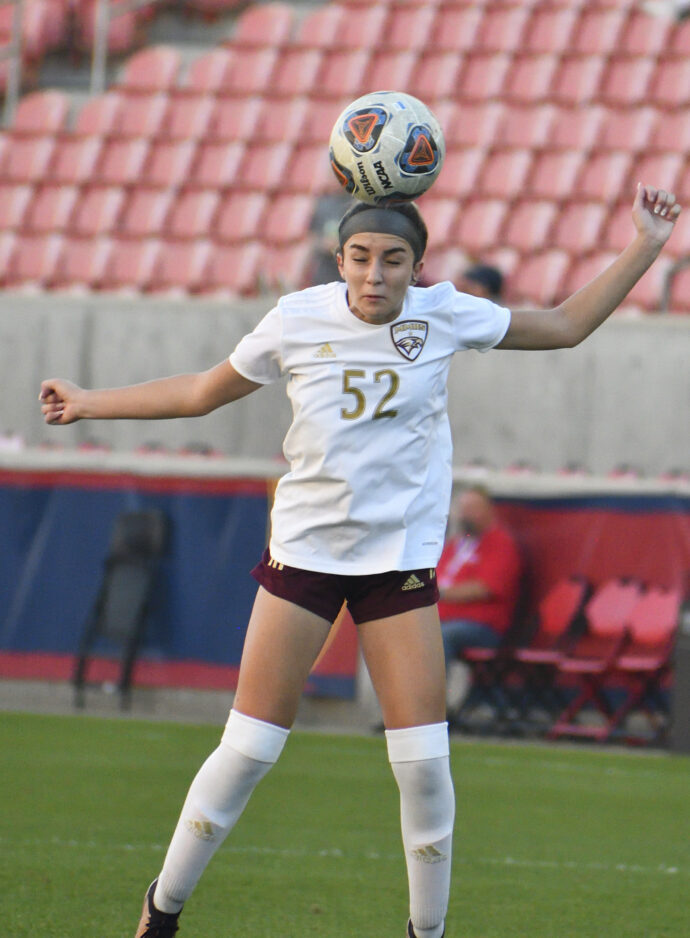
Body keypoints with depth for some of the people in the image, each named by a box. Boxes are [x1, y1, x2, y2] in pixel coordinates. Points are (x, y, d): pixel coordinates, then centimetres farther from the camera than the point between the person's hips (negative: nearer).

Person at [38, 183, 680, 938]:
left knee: (424, 761, -6)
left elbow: (565, 326, 9)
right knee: (248, 749, -4)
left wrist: (642, 249, 3)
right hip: (303, 553, -1)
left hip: (401, 559, 1)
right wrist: (88, 404, 11)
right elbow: (202, 393, 9)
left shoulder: (443, 316, -4)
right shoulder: (298, 321, -7)